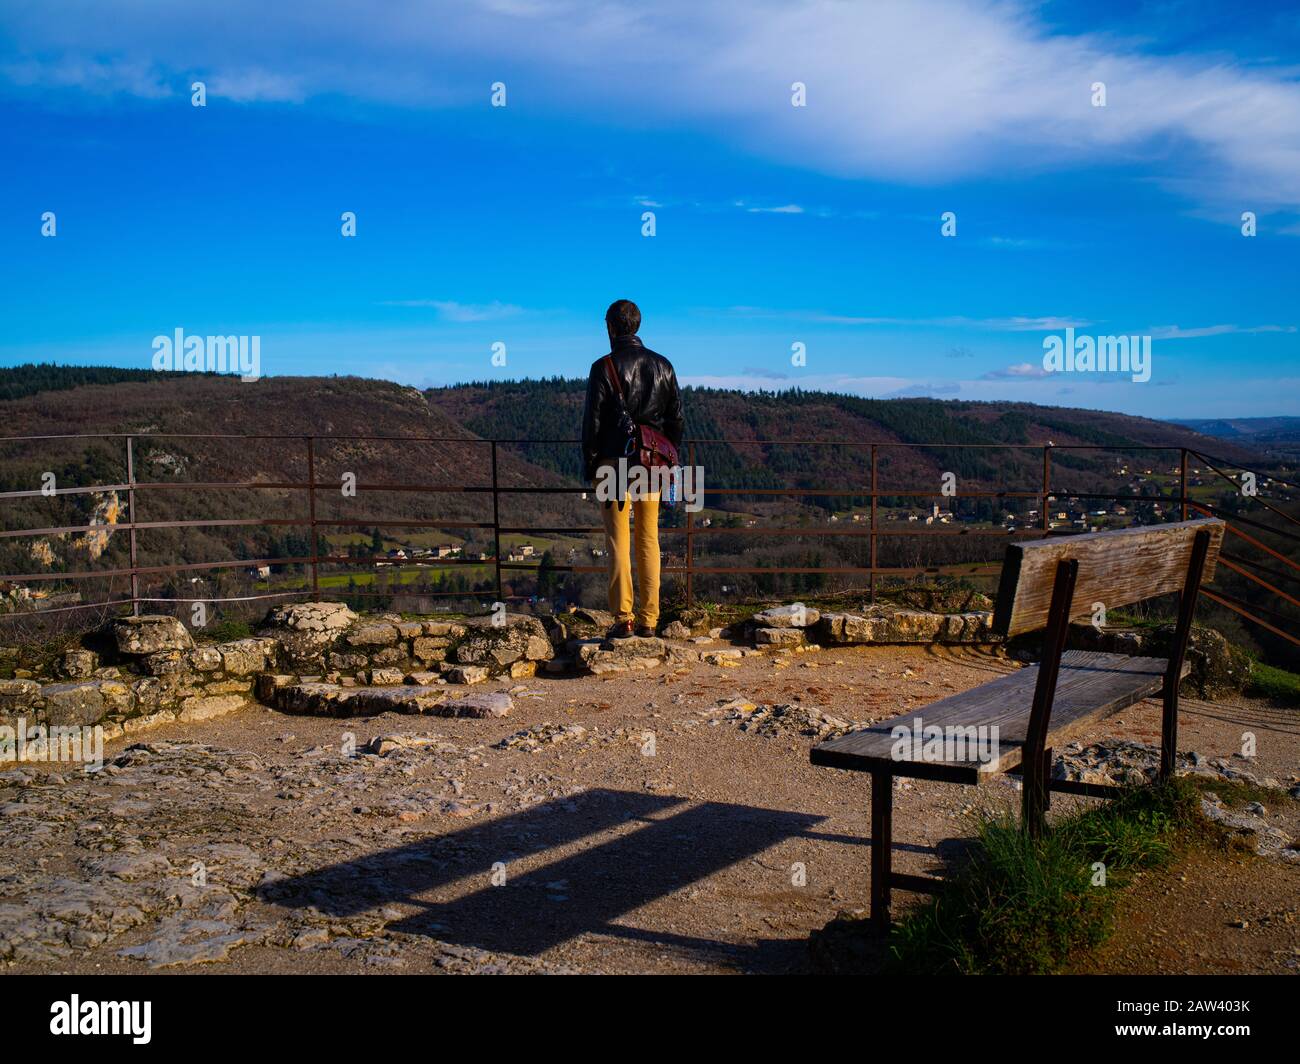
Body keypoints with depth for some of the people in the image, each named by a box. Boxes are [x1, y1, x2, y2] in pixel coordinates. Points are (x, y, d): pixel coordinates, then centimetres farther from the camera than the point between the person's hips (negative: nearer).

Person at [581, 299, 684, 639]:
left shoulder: (604, 367, -6)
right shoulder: (663, 366, 8)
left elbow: (593, 421, -6)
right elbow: (676, 419, 10)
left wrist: (589, 465, 1)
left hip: (614, 462, -4)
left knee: (618, 541, -1)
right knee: (649, 540, 8)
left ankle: (623, 618, -4)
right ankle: (648, 619, 8)